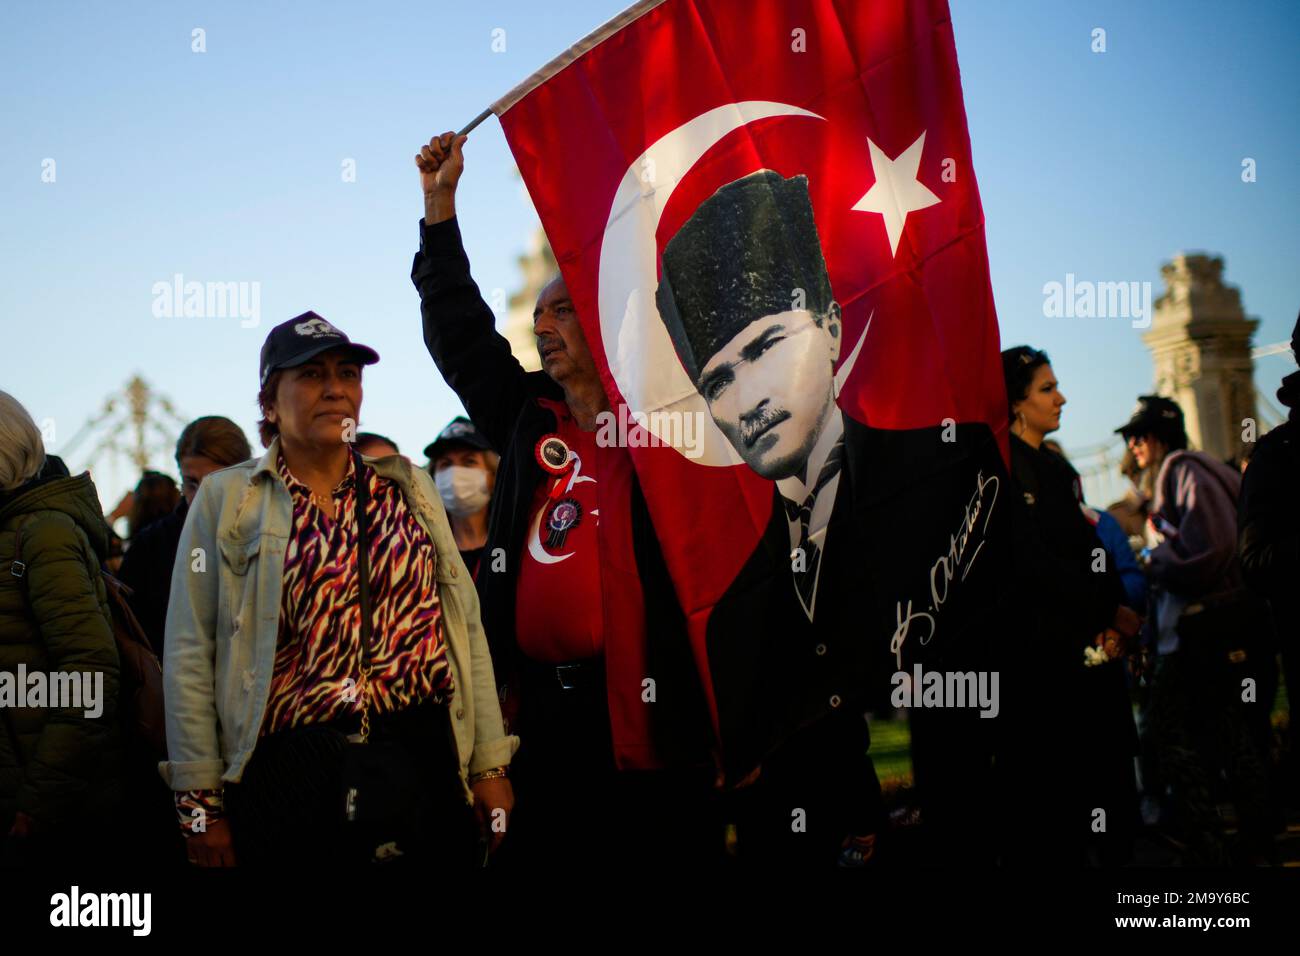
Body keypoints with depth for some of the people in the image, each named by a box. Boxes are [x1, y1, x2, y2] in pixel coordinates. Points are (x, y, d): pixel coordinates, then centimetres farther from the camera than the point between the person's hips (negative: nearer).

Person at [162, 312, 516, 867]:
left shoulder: (409, 489, 12)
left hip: (422, 762, 2)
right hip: (289, 774, -2)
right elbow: (191, 654, 0)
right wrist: (201, 801, -4)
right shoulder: (228, 499, 4)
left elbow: (464, 629, 10)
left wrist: (489, 763, 4)